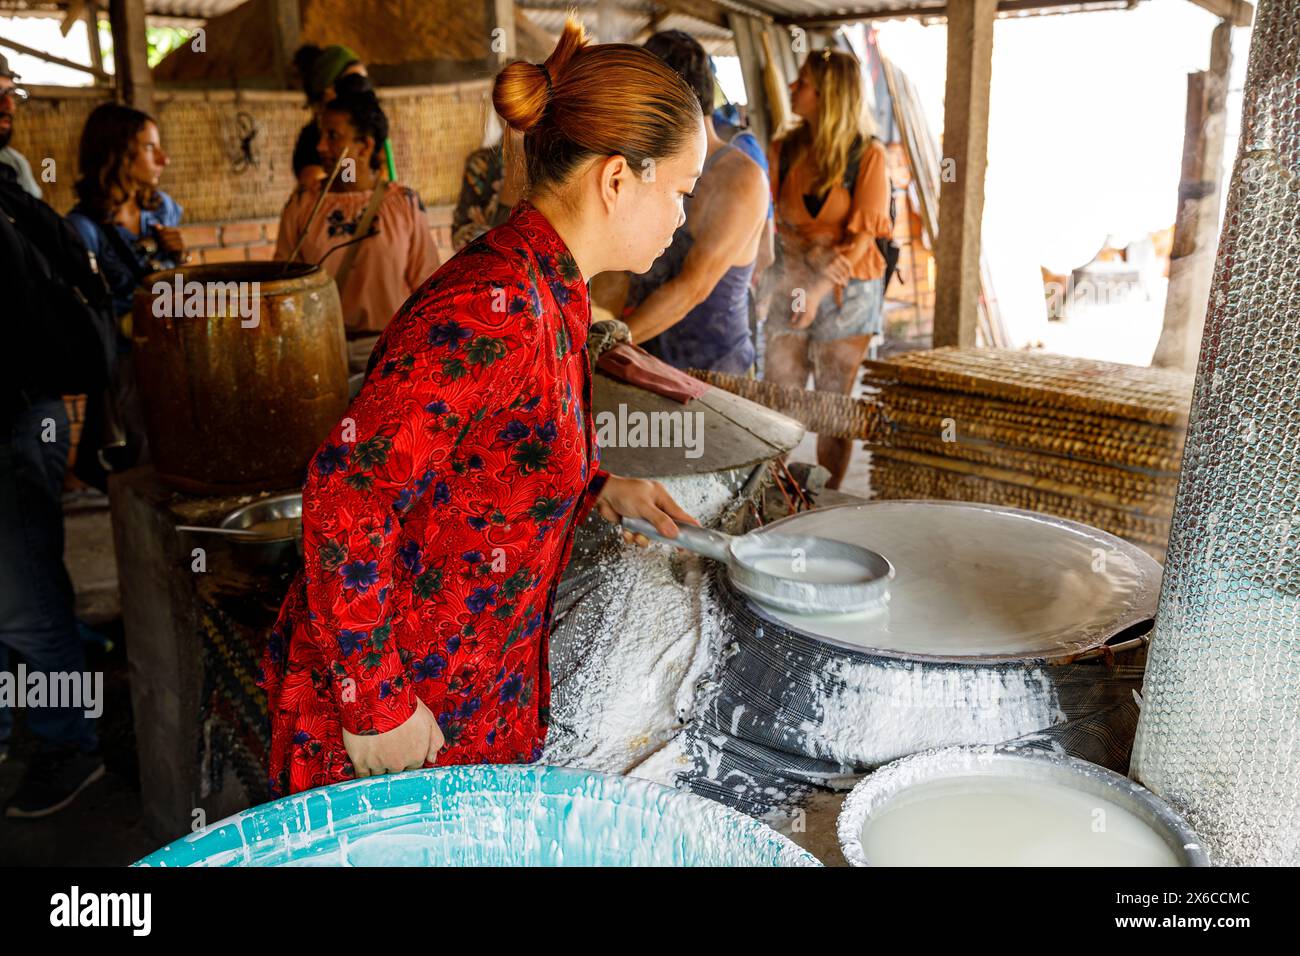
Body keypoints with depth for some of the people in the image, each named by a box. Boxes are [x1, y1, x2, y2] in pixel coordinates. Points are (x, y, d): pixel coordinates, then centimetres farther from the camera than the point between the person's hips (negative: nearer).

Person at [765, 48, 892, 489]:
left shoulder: (867, 155, -5)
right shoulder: (785, 150, 5)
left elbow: (863, 233, -10)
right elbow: (775, 220, 1)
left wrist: (820, 288, -21)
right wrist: (810, 253, -19)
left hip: (847, 291, -3)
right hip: (792, 283, 3)